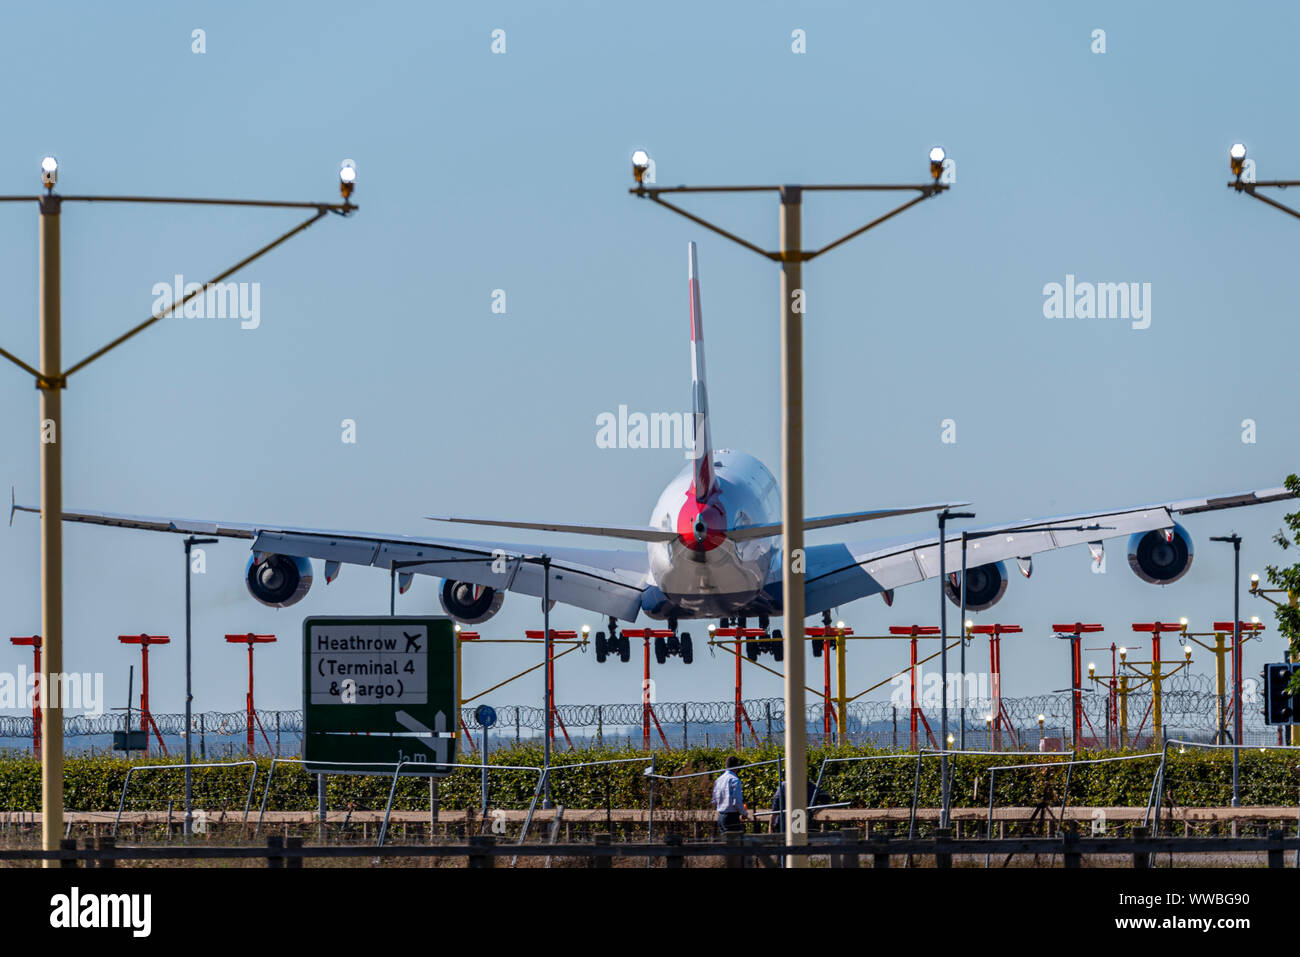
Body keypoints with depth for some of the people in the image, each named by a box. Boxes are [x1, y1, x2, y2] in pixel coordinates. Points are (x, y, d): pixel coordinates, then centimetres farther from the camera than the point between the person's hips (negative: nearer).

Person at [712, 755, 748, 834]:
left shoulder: (719, 780, 12)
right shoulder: (735, 780, -13)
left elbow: (714, 802, 17)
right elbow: (737, 802, -17)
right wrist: (745, 813, -2)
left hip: (720, 816, 8)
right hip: (732, 817, -8)